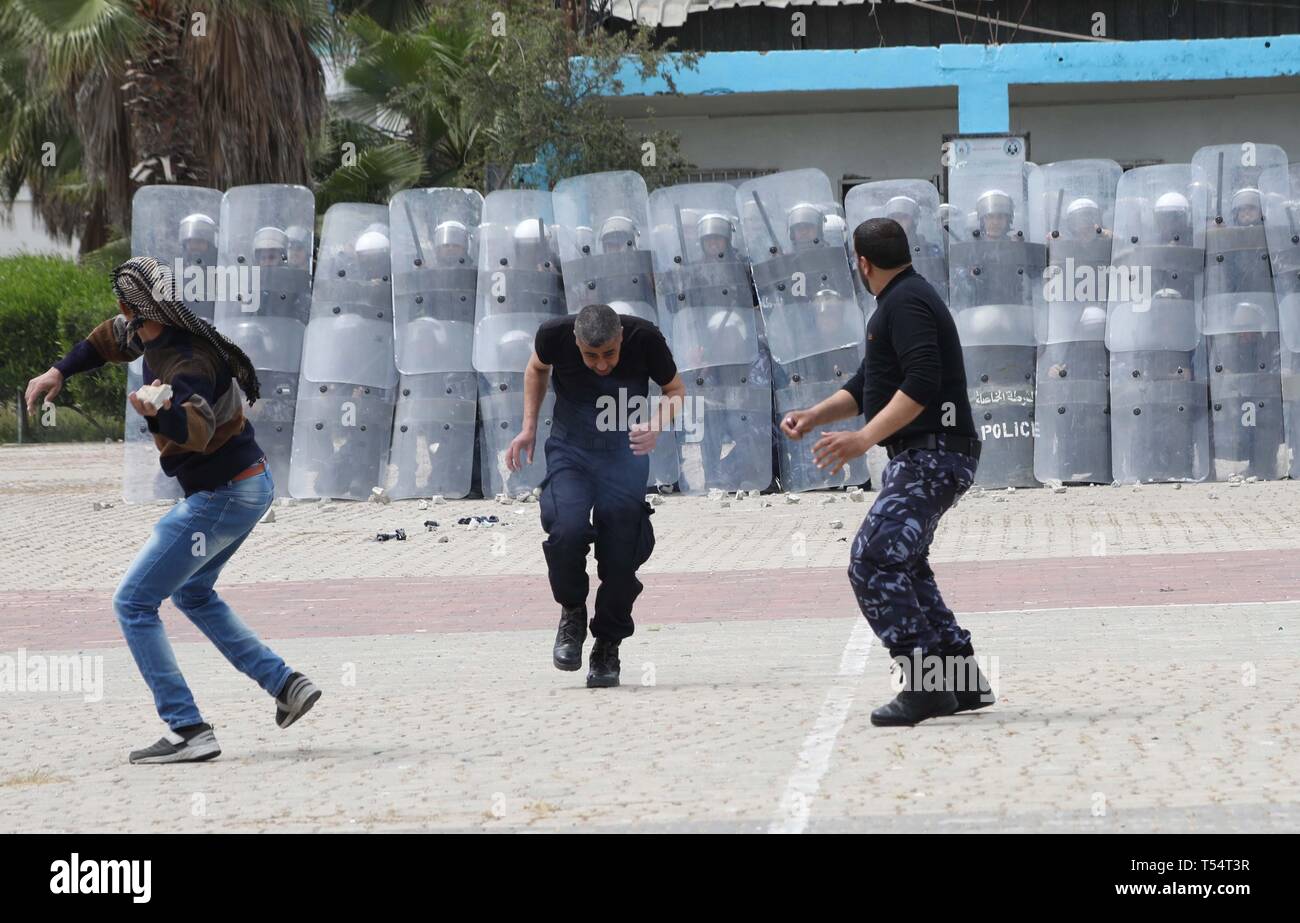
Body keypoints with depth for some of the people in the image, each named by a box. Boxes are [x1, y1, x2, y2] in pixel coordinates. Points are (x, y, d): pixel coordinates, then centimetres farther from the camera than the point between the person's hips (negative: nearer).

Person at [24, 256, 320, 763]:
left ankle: (188, 731, -11)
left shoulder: (186, 365, -29)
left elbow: (198, 430, -47)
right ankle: (286, 684, 25)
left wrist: (161, 414, -65)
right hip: (253, 482, 10)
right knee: (192, 593, 30)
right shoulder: (158, 334, 0)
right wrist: (59, 372, 19)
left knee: (133, 604, -6)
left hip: (221, 500, -10)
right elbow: (111, 338, 23)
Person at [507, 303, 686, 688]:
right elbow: (537, 368, 8)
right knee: (567, 529, -26)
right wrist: (529, 427, 3)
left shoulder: (645, 338, -20)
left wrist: (656, 427, -21)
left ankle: (607, 647, 17)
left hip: (626, 453, 0)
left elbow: (675, 389, -1)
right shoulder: (554, 335, -17)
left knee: (621, 555, -6)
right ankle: (572, 613, 2)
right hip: (570, 451, 0)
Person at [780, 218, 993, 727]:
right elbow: (865, 387, 26)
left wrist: (865, 438, -28)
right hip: (921, 459, 11)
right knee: (902, 567, 20)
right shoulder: (901, 301, 22)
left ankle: (927, 684, -21)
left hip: (932, 457, -11)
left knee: (872, 563, -19)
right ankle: (963, 680, 23)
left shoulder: (907, 302, -12)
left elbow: (921, 384, -25)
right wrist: (814, 416, 12)